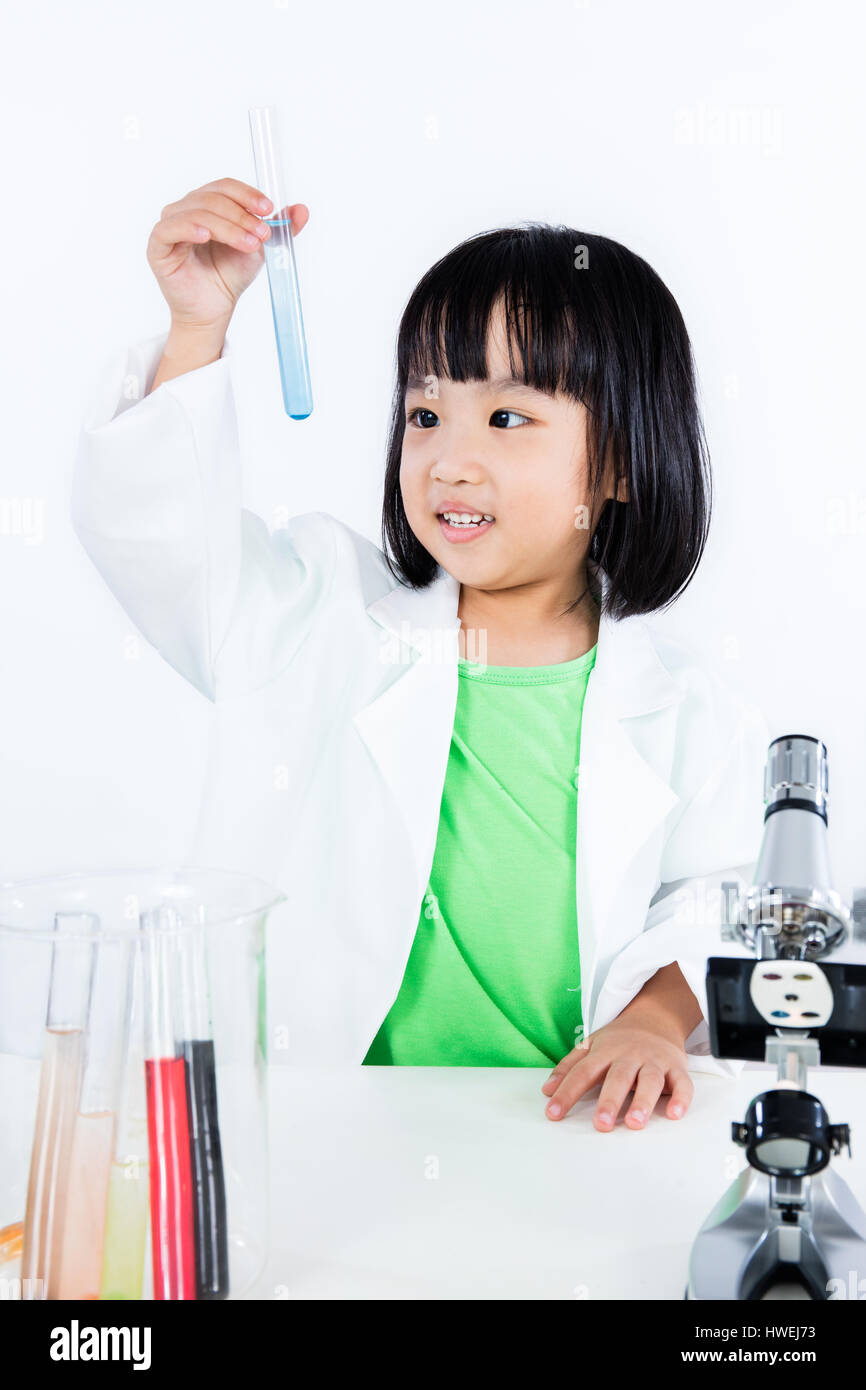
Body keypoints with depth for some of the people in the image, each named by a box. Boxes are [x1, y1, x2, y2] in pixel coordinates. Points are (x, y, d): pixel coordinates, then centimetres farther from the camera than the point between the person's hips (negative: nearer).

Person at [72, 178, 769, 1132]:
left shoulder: (682, 714, 4)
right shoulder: (325, 617, 6)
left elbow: (707, 912, 12)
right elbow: (152, 525, 1)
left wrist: (657, 1018, -7)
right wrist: (198, 327, -10)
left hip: (564, 1134, 1)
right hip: (315, 1125, 0)